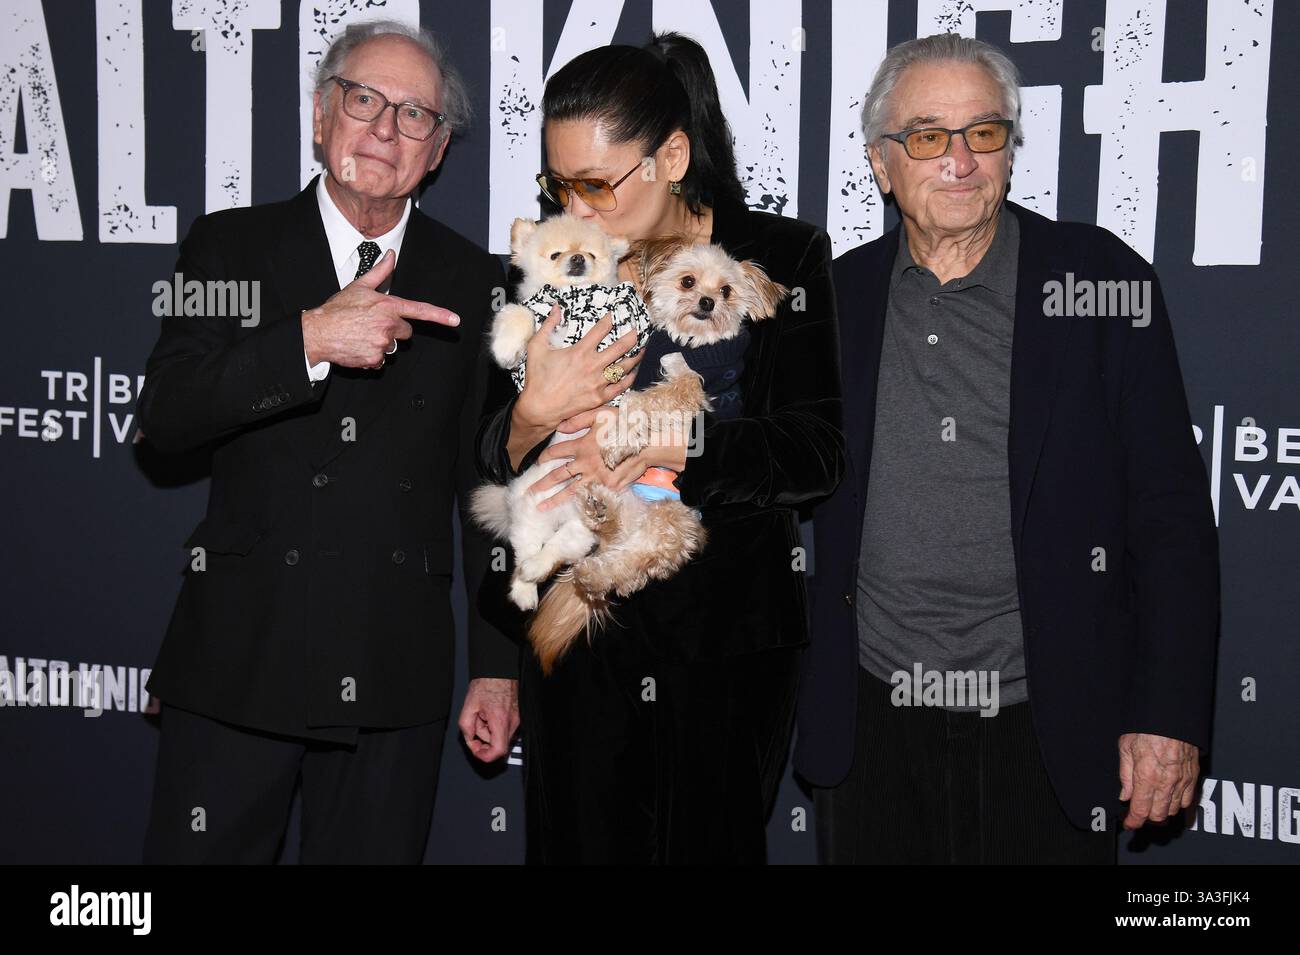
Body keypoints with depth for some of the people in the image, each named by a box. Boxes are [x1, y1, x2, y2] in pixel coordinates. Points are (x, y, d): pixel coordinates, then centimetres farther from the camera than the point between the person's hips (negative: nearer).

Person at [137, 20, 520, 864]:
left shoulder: (474, 282, 6)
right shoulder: (232, 247, 5)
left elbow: (491, 486, 7)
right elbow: (165, 414, -8)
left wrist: (498, 666, 6)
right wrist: (311, 340, -22)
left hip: (397, 670, 1)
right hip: (236, 659, 0)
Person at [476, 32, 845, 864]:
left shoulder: (783, 258, -4)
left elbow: (818, 451, -13)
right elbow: (499, 464, 2)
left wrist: (665, 444, -23)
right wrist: (535, 414, -21)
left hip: (728, 633, -2)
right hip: (580, 632, 2)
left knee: (716, 841, 9)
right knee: (583, 842, 8)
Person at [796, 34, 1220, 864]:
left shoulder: (1104, 282, -4)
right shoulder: (837, 297, 4)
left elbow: (1172, 515, -5)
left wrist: (1170, 714, -8)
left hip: (1048, 733, -2)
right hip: (868, 729, 3)